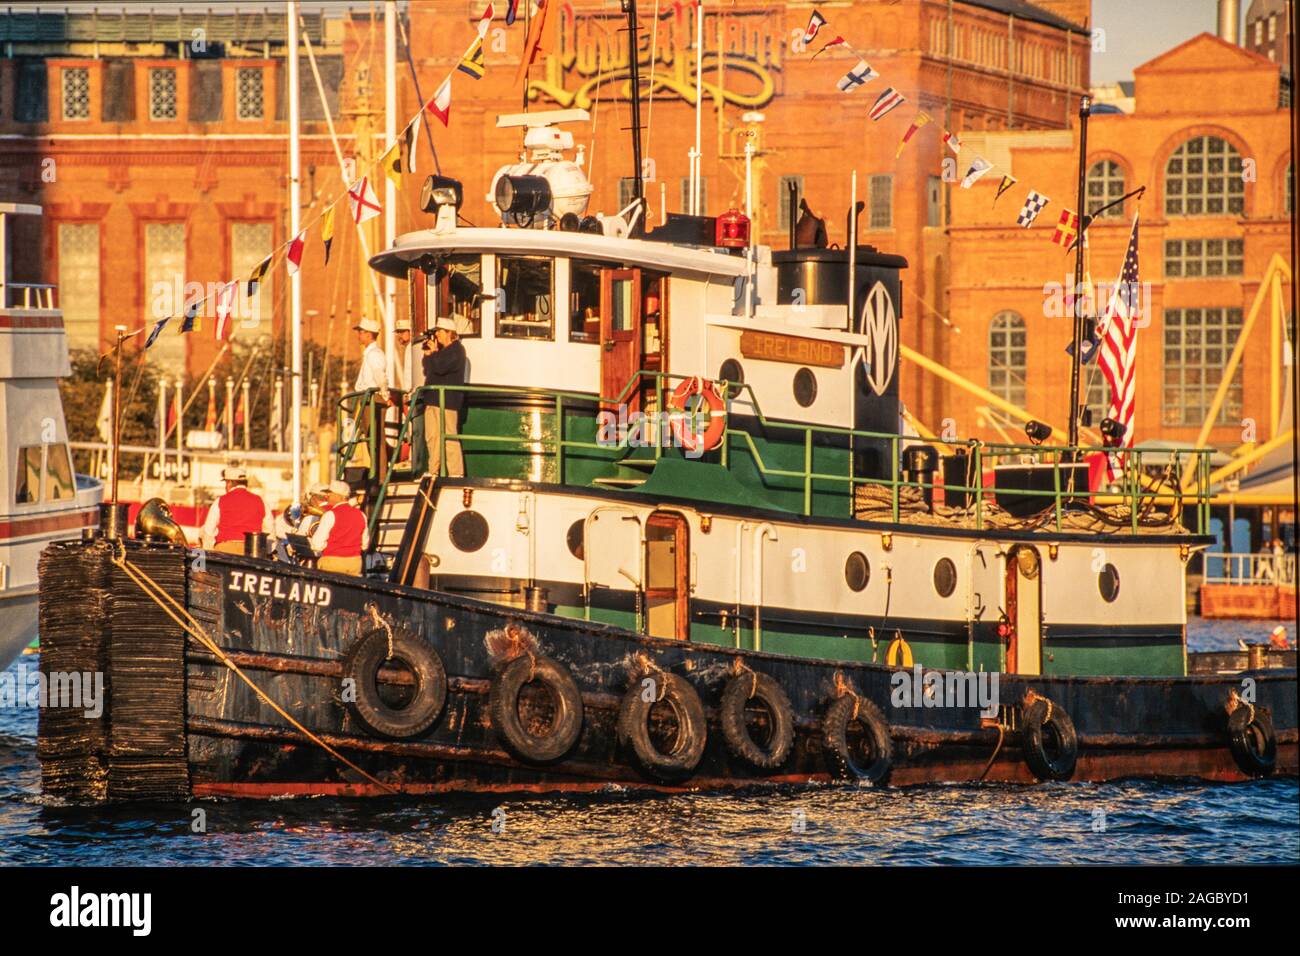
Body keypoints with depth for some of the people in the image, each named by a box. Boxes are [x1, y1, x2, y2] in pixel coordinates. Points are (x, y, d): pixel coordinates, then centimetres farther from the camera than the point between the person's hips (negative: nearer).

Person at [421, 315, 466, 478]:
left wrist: (432, 353, -7)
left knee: (448, 437, -10)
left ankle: (456, 473, -9)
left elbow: (440, 367, -21)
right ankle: (433, 472, 15)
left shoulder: (456, 349, -8)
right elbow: (428, 370, 20)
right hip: (433, 398, 10)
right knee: (432, 437, 10)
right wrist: (428, 355, 6)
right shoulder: (442, 349, 21)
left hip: (447, 400, -10)